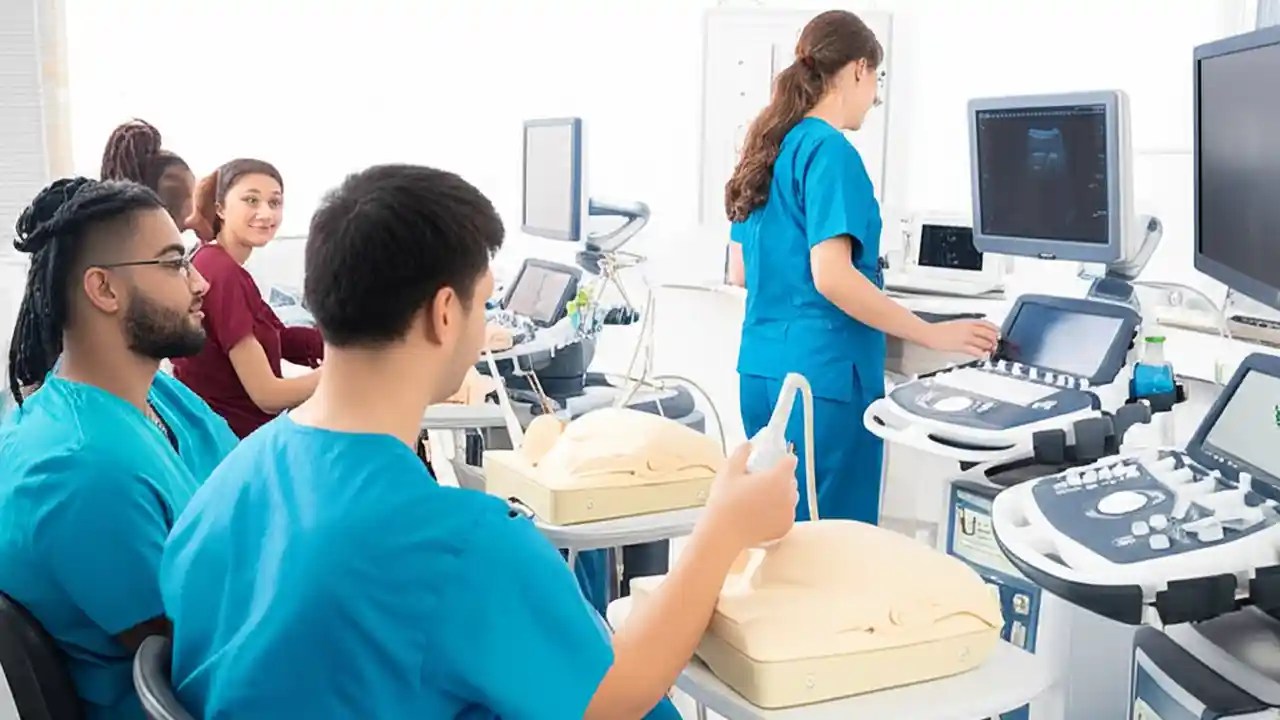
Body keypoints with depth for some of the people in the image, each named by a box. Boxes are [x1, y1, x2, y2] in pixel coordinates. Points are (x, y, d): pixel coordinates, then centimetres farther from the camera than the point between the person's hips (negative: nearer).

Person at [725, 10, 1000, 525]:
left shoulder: (768, 147, 13)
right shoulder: (829, 150, -12)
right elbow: (831, 277, -22)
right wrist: (933, 335, -16)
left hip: (762, 371, 9)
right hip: (820, 377, -9)